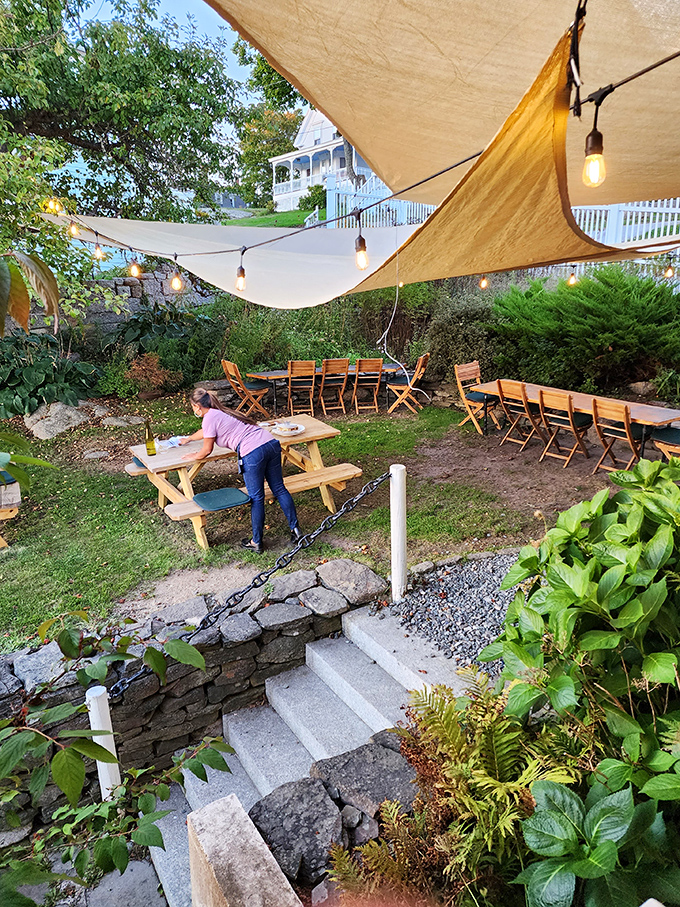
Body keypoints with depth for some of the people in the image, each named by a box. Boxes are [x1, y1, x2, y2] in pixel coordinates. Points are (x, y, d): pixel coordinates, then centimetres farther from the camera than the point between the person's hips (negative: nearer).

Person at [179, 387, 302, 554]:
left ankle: (256, 543, 15)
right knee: (279, 489, 15)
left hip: (252, 454, -8)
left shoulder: (210, 417, 2)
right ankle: (295, 529, 20)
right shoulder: (221, 412, 28)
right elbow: (204, 431, 49)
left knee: (256, 498, 3)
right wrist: (187, 439, 65)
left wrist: (193, 457, 29)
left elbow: (206, 451, 8)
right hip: (272, 443, 8)